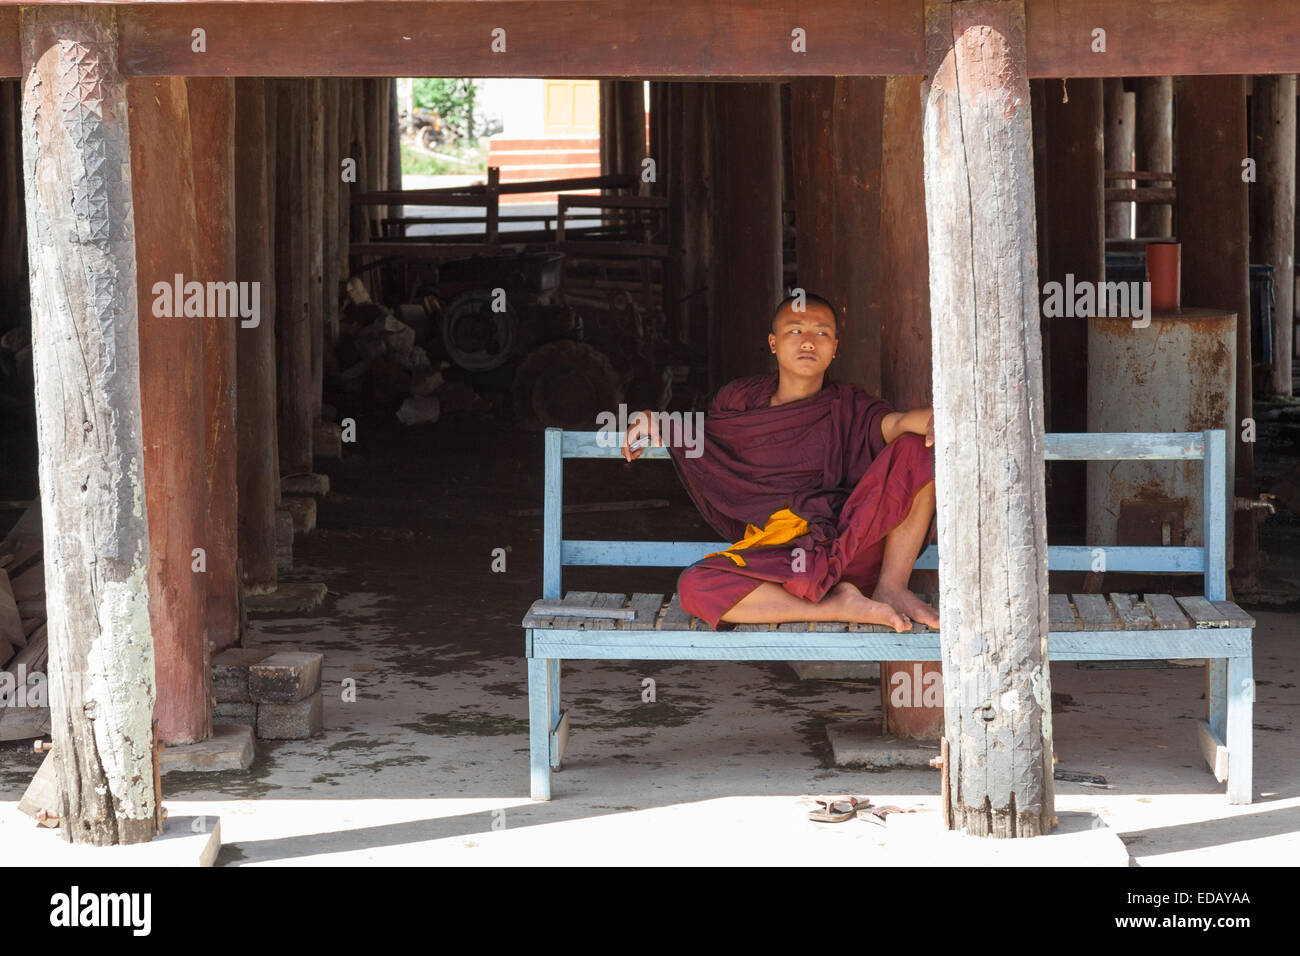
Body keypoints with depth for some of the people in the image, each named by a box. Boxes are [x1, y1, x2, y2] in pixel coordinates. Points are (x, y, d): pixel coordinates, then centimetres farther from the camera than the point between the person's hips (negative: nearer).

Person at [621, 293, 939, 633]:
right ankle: (840, 606, -30)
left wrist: (931, 417, -33)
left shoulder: (848, 407, 11)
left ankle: (891, 588, -16)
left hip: (850, 538, 0)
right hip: (775, 551, 0)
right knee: (693, 587, -32)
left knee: (915, 448, -19)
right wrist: (652, 421, 13)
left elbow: (893, 423, -9)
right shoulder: (741, 401, 17)